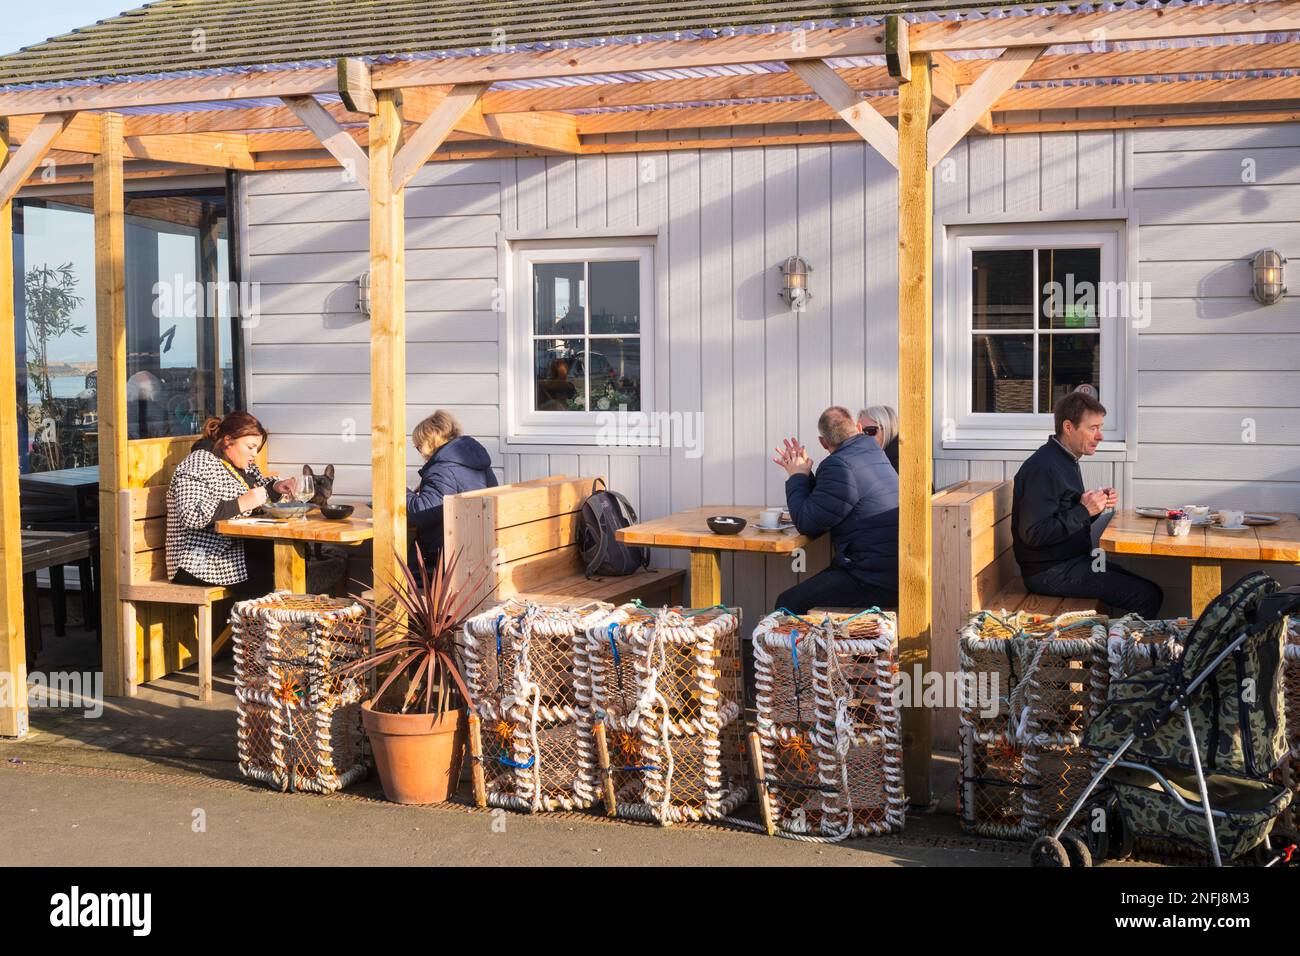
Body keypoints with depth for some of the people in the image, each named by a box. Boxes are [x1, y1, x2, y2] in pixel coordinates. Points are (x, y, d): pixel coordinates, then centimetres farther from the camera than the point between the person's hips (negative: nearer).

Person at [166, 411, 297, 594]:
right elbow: (191, 515, -23)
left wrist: (277, 487, 7)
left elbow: (261, 484, 31)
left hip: (238, 548, 8)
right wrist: (241, 504, -26)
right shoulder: (197, 466, -11)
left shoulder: (244, 465, 15)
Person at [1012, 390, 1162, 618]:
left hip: (1074, 561, 10)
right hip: (1050, 572, -10)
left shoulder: (1067, 461, 15)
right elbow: (1033, 534, -24)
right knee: (1148, 597, -14)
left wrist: (1097, 505, 2)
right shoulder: (1042, 469, -18)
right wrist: (1084, 510, -20)